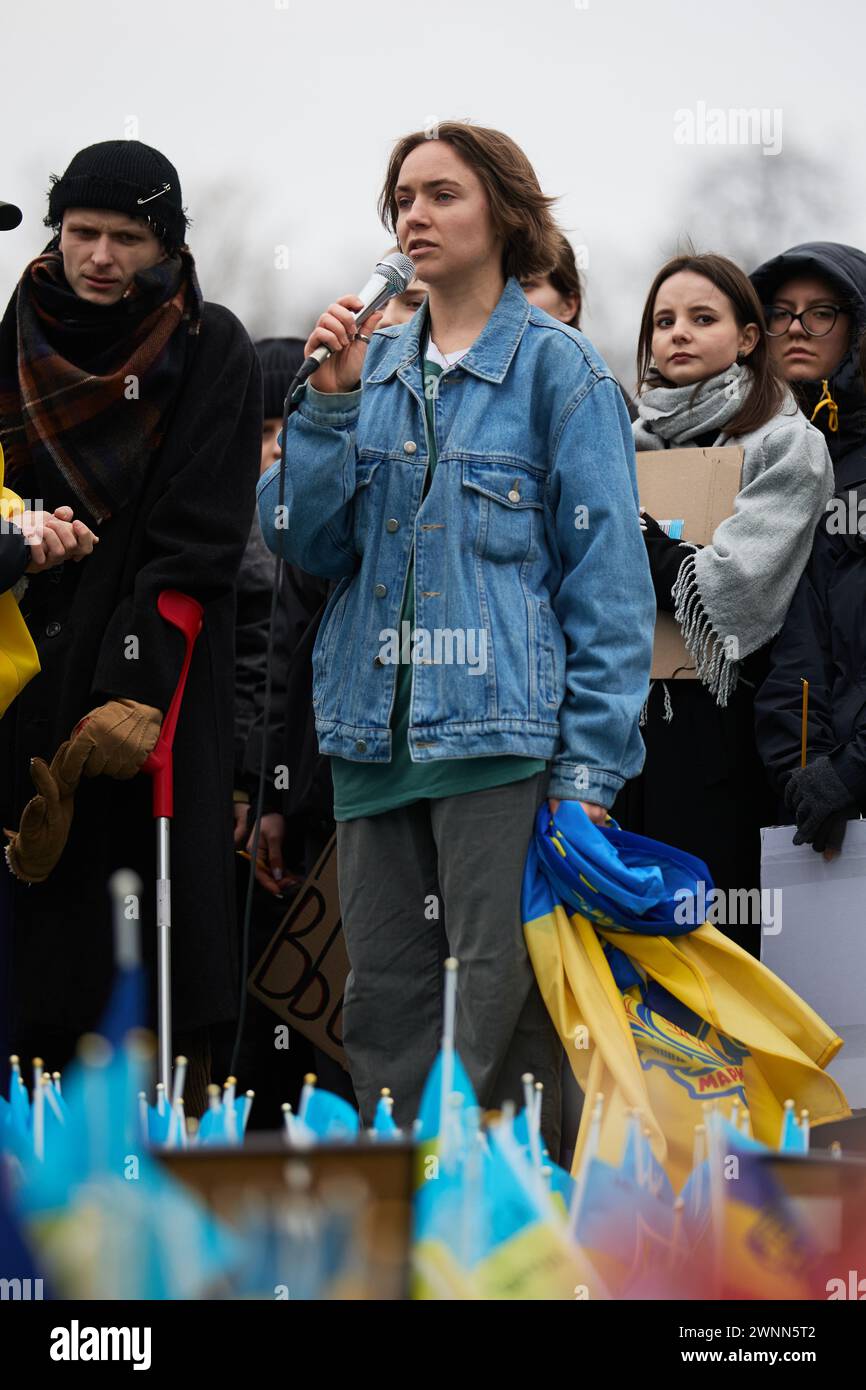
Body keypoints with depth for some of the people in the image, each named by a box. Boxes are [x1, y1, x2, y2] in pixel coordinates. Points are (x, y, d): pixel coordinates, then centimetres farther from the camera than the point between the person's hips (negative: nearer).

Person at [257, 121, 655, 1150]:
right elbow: (303, 543, 10)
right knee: (384, 1001, 7)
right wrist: (330, 402, -3)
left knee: (503, 998, -8)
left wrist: (590, 763, -11)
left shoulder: (557, 366, -1)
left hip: (500, 725, -5)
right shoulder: (374, 364, 15)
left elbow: (606, 573, -4)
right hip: (375, 731, 5)